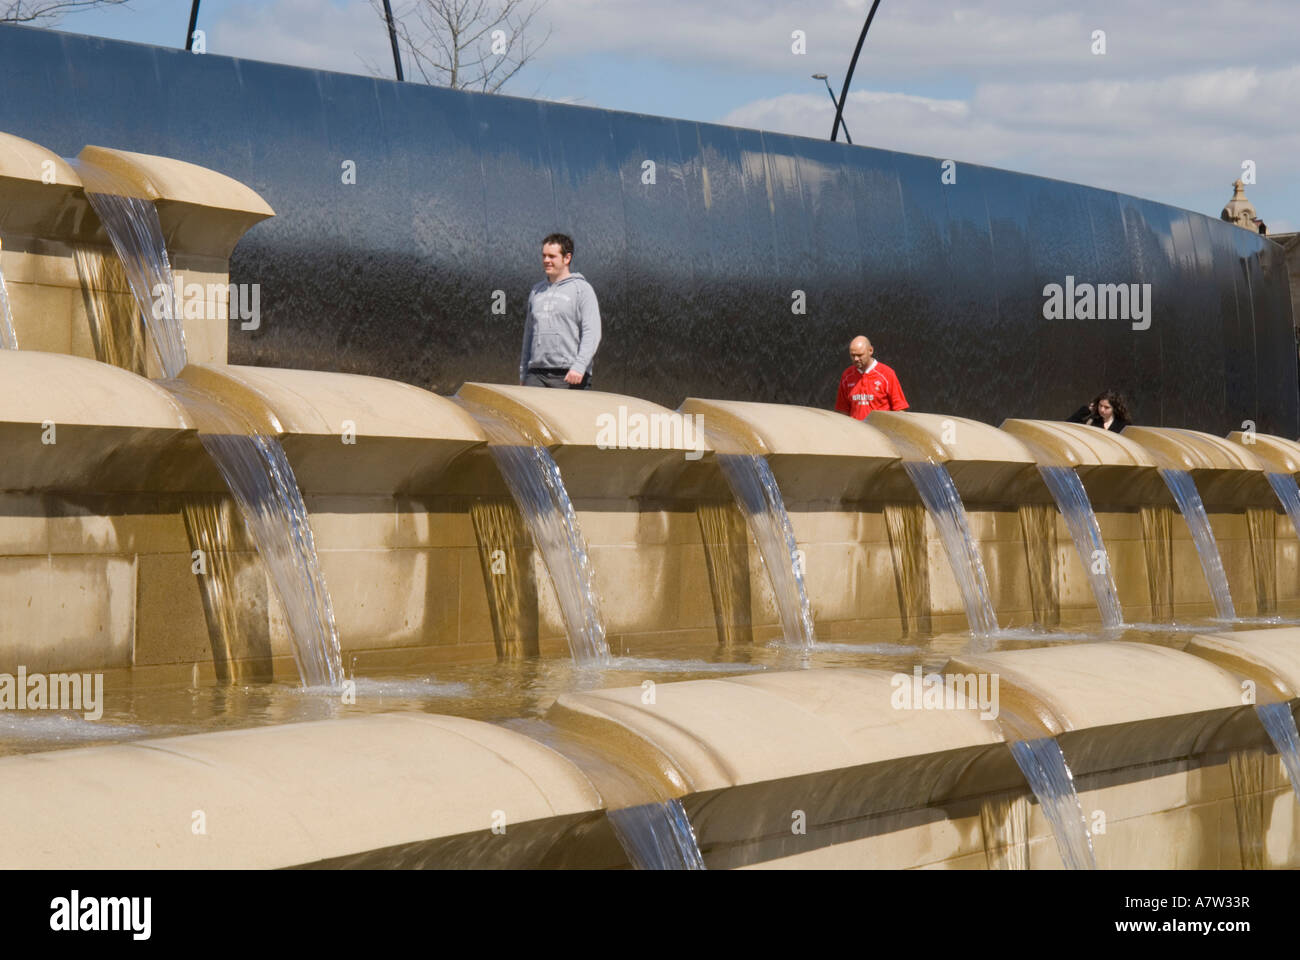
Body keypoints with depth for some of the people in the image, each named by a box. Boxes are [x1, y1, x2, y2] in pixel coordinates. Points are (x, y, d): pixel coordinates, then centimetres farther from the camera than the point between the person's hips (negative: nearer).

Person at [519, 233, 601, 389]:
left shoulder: (582, 289, 0)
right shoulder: (536, 291, 19)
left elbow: (592, 333, -9)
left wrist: (579, 366, -21)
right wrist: (523, 374, 23)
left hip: (569, 377, -5)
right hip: (536, 374, 5)